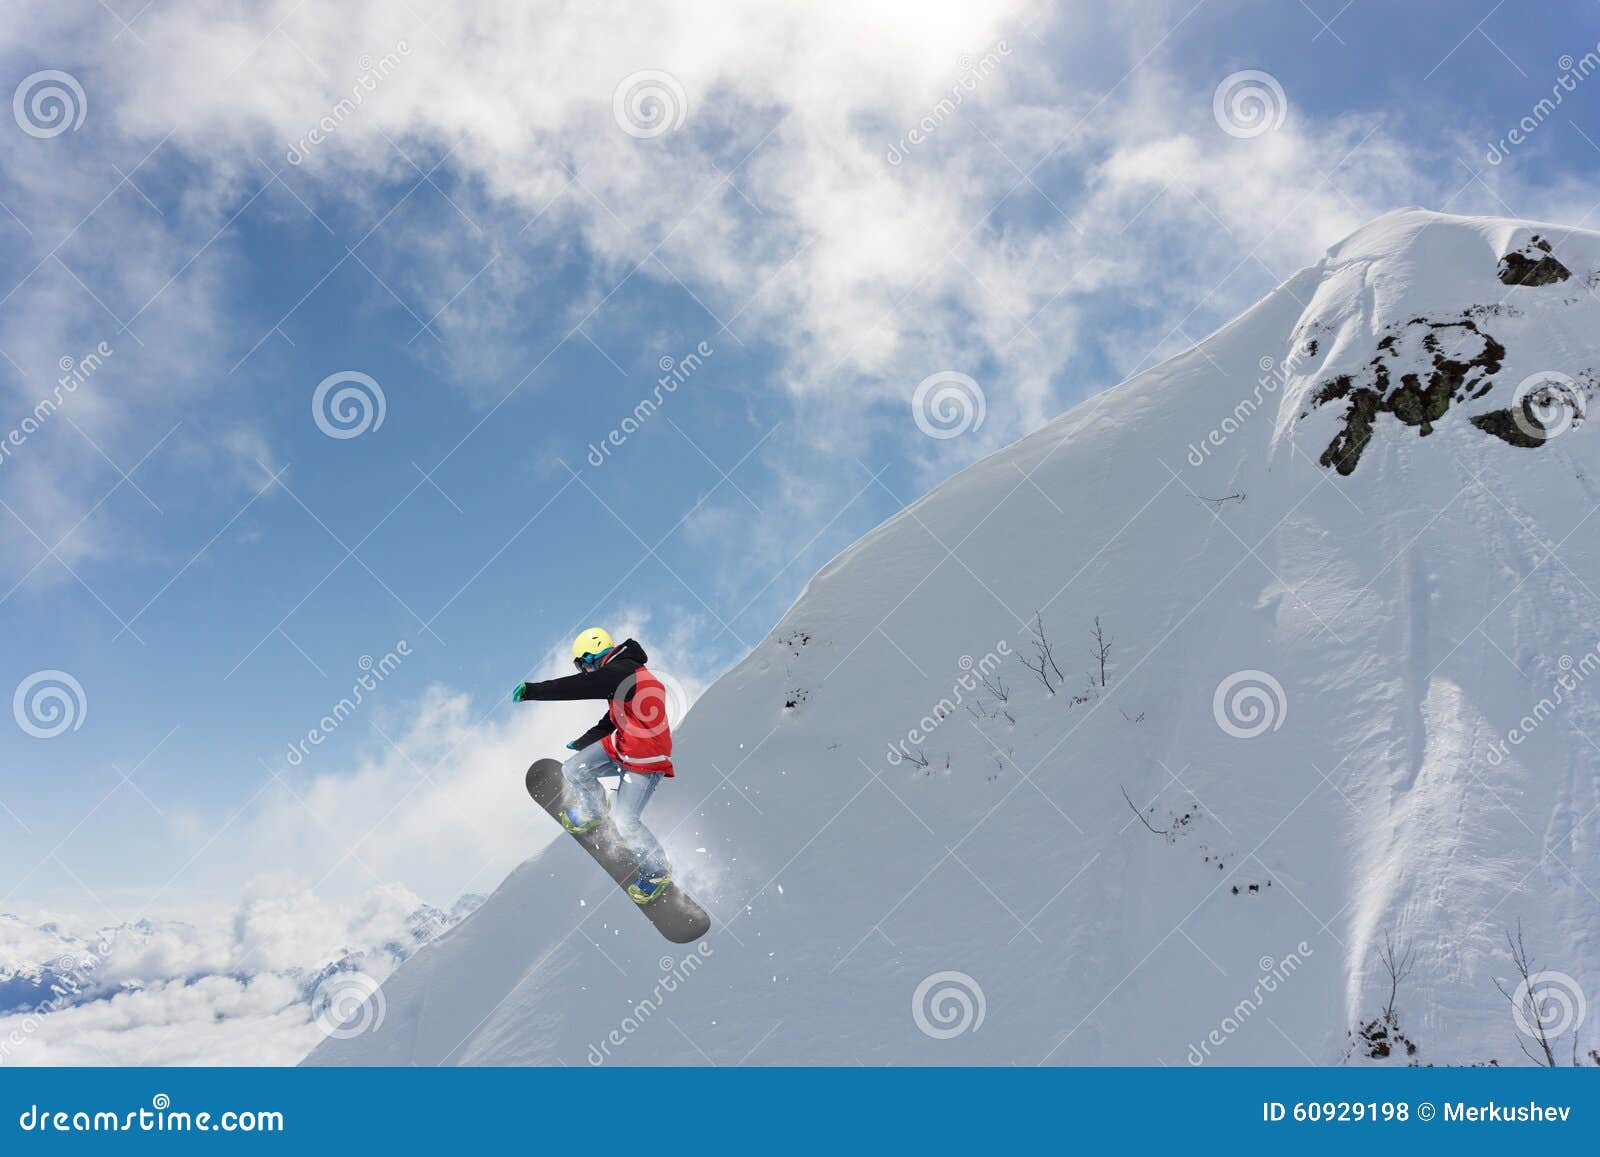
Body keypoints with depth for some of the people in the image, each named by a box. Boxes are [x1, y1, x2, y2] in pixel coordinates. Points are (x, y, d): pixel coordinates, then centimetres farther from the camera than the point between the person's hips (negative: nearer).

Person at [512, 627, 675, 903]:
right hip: (620, 747, 9)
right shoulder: (623, 673, 12)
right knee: (573, 770, 5)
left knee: (624, 821, -9)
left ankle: (657, 872, 11)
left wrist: (532, 690, -24)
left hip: (646, 761, -9)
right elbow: (610, 721, 23)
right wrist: (583, 742, 33)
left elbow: (576, 686, -28)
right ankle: (592, 812, 35)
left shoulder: (619, 672, -21)